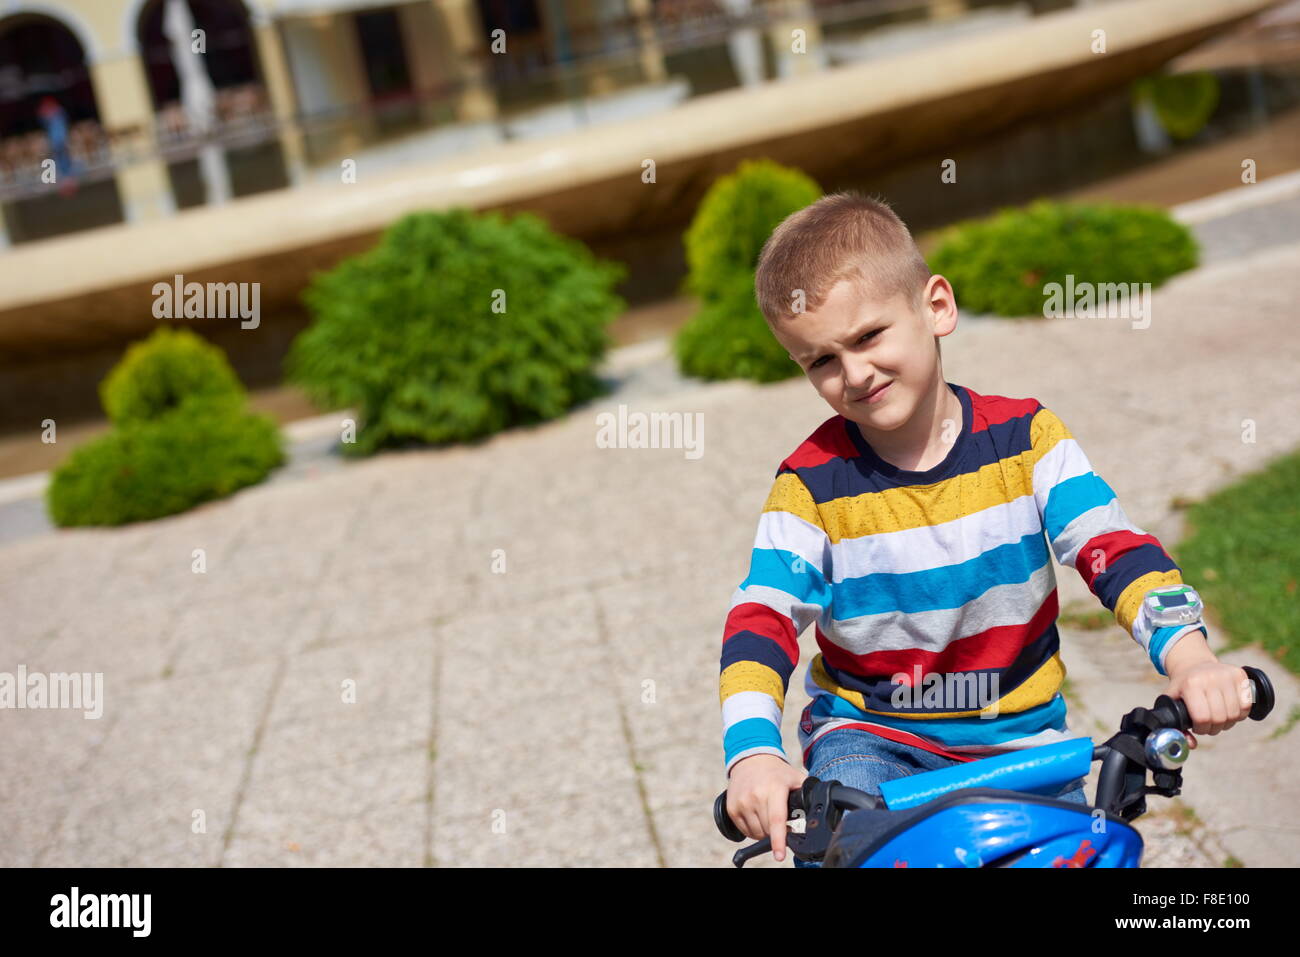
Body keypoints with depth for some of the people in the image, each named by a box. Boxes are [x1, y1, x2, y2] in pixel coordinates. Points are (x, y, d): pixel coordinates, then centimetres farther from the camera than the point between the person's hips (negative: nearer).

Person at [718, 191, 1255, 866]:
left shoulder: (1024, 438, -5)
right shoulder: (813, 482, -9)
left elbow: (1115, 550, -14)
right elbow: (760, 618, -17)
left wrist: (1190, 660, -32)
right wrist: (752, 755, -35)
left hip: (1021, 732, 2)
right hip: (869, 734, -2)